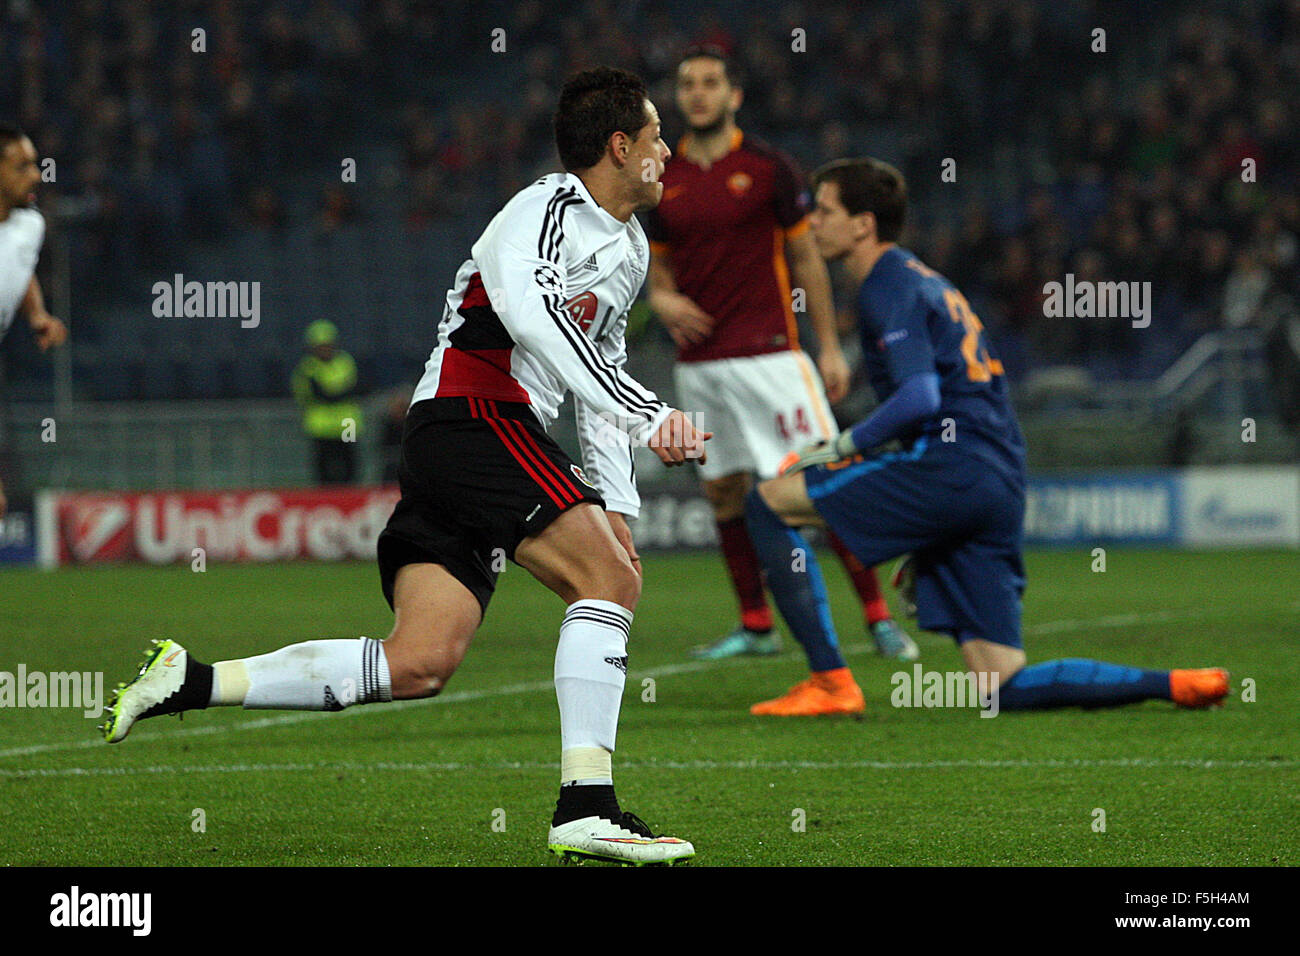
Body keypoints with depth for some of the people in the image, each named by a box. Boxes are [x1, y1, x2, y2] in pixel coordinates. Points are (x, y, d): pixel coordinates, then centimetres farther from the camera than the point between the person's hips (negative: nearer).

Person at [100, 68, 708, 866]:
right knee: (610, 579, -19)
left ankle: (191, 682, 0)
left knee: (419, 665, -3)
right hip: (473, 419, -9)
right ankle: (586, 807, -21)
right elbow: (528, 308, -28)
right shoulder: (549, 210, -8)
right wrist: (646, 415, -33)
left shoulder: (630, 251, 24)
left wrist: (618, 502, 21)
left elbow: (604, 367, 32)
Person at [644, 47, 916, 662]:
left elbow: (806, 257, 2)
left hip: (767, 353, -4)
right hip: (697, 366, 4)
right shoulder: (662, 180, 9)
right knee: (724, 493, 6)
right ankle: (755, 627, 15)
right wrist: (663, 299, -6)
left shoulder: (767, 168, -2)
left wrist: (829, 347, 0)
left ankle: (877, 616, -6)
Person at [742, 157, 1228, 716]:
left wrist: (840, 448, -9)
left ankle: (830, 684, -9)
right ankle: (1172, 685, -3)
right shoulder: (924, 281, 27)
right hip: (1000, 487, 9)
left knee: (769, 503, -3)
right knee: (1003, 687, 5)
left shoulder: (889, 288, -4)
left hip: (951, 473, -9)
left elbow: (919, 398, -18)